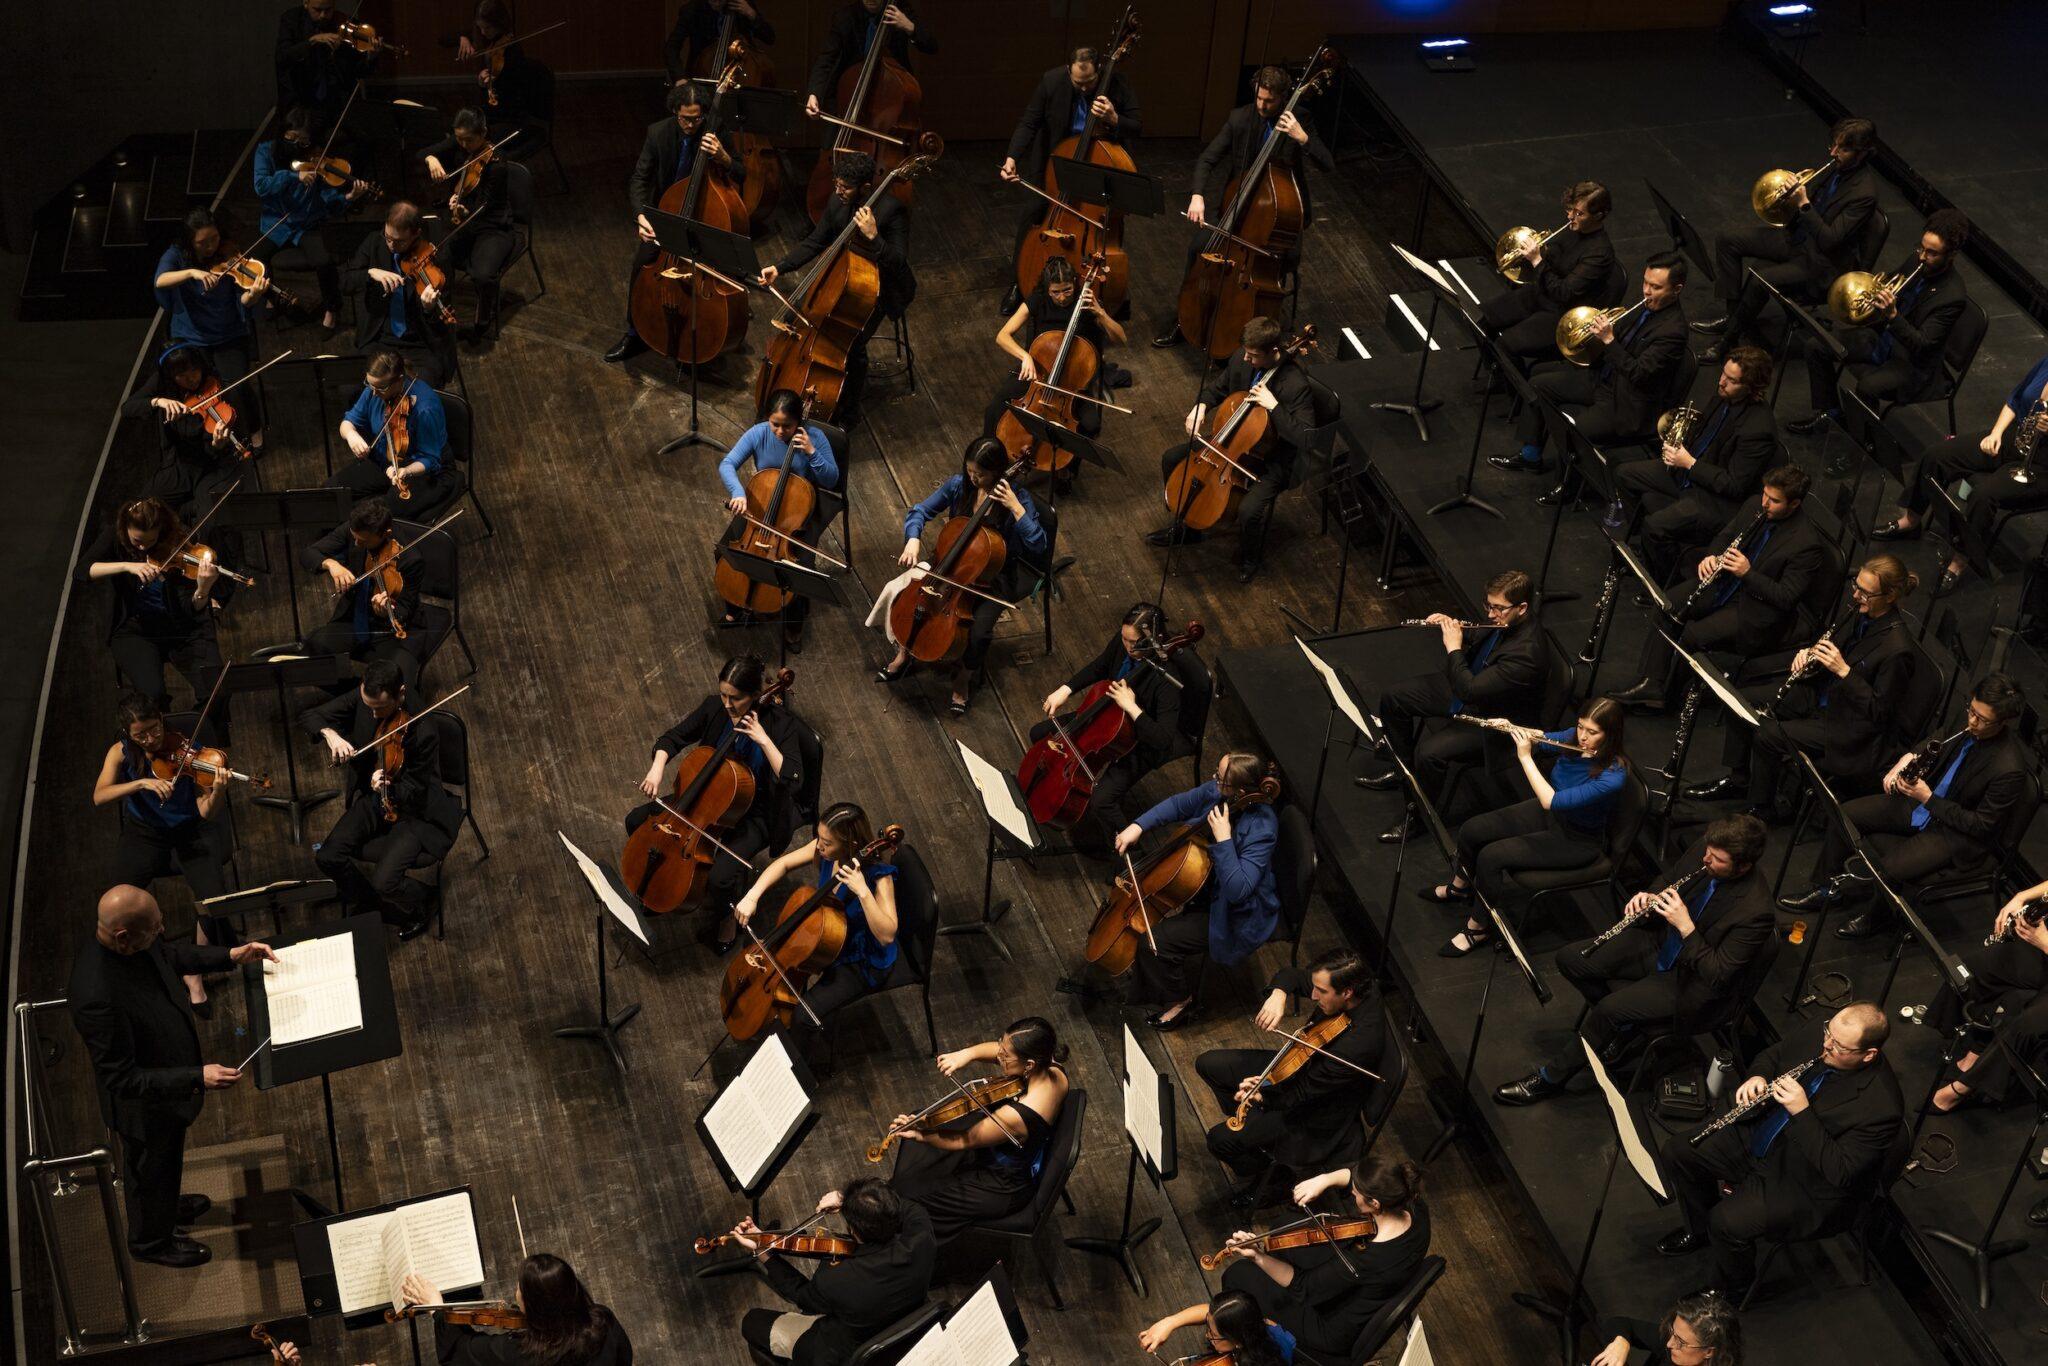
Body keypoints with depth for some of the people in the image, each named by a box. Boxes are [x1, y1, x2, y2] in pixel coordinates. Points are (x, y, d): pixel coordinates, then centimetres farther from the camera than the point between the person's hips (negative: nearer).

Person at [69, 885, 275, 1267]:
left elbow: (170, 956, 6)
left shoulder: (139, 943, -20)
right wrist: (197, 1077, -39)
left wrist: (230, 956, -3)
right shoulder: (97, 997, -44)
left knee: (165, 1161, 34)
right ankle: (151, 1241, 51)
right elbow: (121, 1078, -35)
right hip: (144, 1104, -7)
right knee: (152, 1167, 22)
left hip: (172, 1078, 7)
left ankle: (165, 1205, 64)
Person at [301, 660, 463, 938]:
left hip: (415, 809, -5)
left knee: (384, 881, -22)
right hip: (372, 799, 6)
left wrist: (389, 789, -40)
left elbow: (415, 789, -18)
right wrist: (330, 734, -28)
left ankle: (416, 912, 15)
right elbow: (308, 716, -6)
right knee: (328, 857, -13)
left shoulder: (424, 731, -28)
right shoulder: (361, 699, -13)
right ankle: (366, 903, 18)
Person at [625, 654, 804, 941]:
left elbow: (793, 782, -33)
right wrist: (657, 768, -20)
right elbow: (673, 738, 0)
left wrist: (764, 740, -38)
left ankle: (728, 916, 8)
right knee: (636, 821, -2)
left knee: (722, 876, -28)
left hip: (755, 815, -6)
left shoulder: (779, 724, -25)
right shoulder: (714, 707, -12)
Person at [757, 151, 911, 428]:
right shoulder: (837, 202, -6)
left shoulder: (892, 210, -25)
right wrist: (780, 268, -6)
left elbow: (899, 263, -27)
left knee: (852, 344, -26)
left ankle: (848, 414, -3)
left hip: (880, 289, -7)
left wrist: (873, 237, -41)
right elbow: (814, 243, 6)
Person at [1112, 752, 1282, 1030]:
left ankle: (1180, 1001, 10)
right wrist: (1138, 826, -10)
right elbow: (1178, 804, 2)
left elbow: (1237, 890, -40)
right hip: (1207, 884, 8)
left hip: (1236, 915, -8)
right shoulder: (1217, 792, -15)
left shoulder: (1260, 830, -35)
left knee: (1155, 942, -17)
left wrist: (1223, 840, -42)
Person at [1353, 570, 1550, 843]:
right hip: (1469, 689, 9)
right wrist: (1450, 628, -7)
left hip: (1493, 721, -9)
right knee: (1393, 697, 5)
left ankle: (1417, 815, -2)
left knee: (1430, 751, -28)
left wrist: (1453, 648, -26)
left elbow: (1469, 690, -37)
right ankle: (1404, 769, 25)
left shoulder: (1527, 652, -36)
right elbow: (1475, 644, 12)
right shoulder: (1504, 621, -9)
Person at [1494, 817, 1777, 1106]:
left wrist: (1685, 925, -34)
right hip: (1661, 942, 7)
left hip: (1692, 980, -7)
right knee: (1569, 959, -5)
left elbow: (1718, 976, -27)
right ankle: (1625, 1027, 12)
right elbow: (1668, 878, 8)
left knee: (1609, 1009, -23)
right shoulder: (1703, 849, -13)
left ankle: (1551, 1078, -1)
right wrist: (1649, 899, -14)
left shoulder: (1755, 911, -30)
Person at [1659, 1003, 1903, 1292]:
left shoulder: (1881, 1106, -30)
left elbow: (1840, 1172, -28)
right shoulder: (1819, 1034, -11)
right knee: (1678, 1149, 0)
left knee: (1728, 1222, -25)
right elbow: (1772, 1055, 8)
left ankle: (1728, 1289, 9)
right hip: (1762, 1138, 8)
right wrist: (1757, 1077, -15)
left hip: (1807, 1185, -8)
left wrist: (1802, 1112, -34)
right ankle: (1700, 1229, 26)